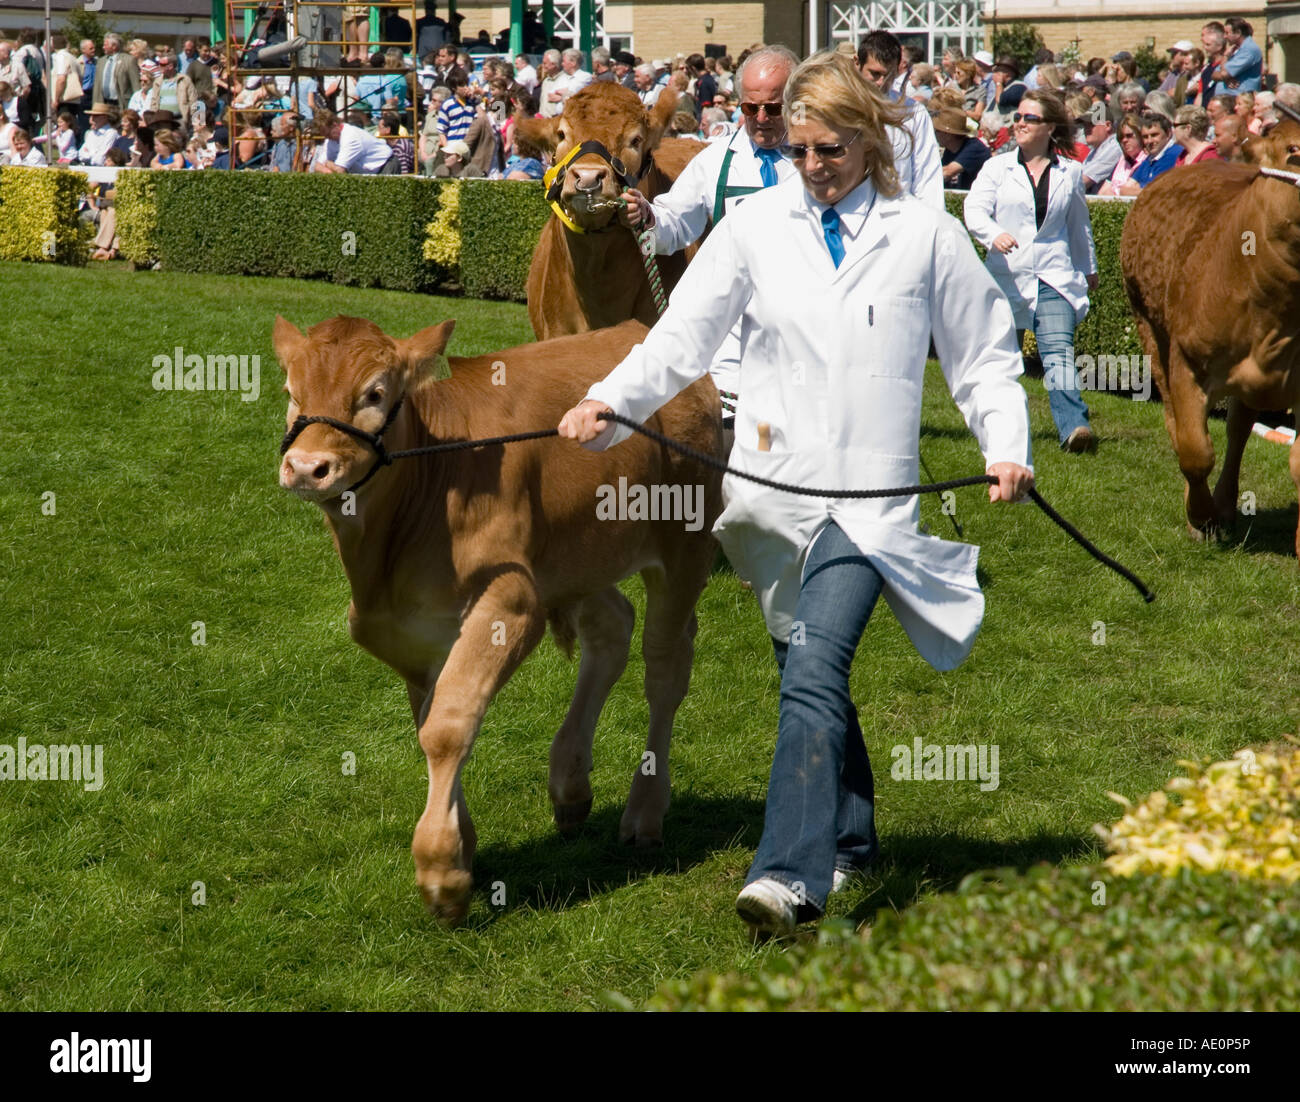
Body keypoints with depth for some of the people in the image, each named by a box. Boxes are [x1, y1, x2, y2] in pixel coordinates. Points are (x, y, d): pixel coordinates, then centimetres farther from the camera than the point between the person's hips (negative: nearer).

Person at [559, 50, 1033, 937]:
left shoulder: (927, 236, 4)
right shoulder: (757, 227, 6)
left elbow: (984, 358, 11)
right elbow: (683, 336, 3)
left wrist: (1008, 448, -3)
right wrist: (608, 403, -13)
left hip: (869, 494, -3)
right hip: (774, 487, 3)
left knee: (814, 669, -20)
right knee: (813, 673, 13)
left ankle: (790, 873, -27)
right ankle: (850, 843, 32)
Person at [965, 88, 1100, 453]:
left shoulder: (1070, 173, 10)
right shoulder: (997, 168, 6)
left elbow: (1079, 225, 24)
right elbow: (974, 210, -7)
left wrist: (1089, 269, 34)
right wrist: (994, 234, -29)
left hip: (1055, 279, -1)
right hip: (1007, 276, 1)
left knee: (1058, 351, -18)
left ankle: (1074, 427, -31)